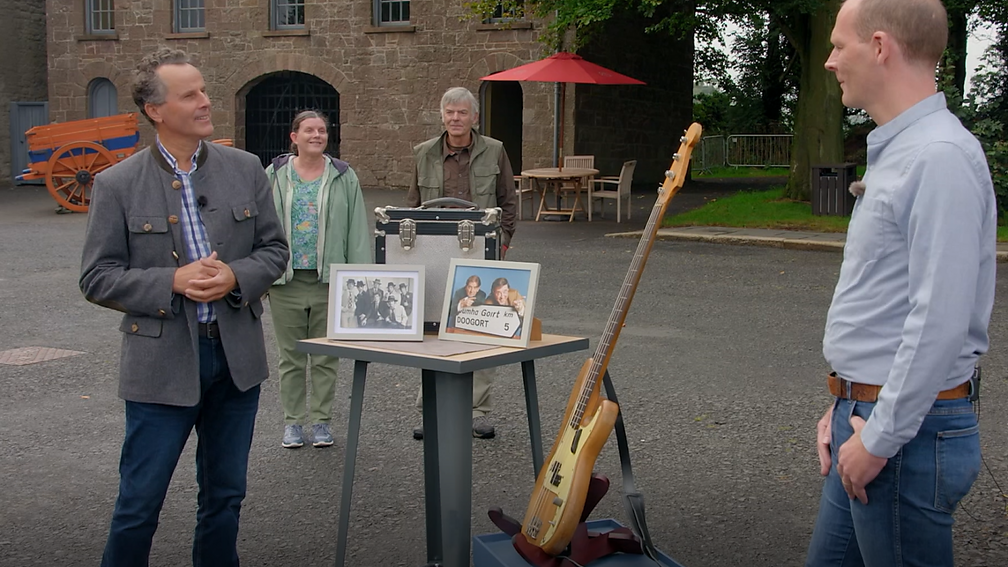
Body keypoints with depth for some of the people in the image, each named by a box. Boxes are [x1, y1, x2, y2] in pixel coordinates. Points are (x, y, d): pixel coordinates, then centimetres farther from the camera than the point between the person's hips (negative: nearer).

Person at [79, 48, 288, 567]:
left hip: (236, 355, 4)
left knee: (224, 496, 16)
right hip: (162, 363, -3)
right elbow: (97, 279, -5)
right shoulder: (117, 184, -5)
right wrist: (173, 282, -19)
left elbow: (274, 248, 7)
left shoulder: (244, 169, 4)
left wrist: (235, 277, -13)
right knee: (139, 503, 3)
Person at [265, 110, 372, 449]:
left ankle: (321, 421, 18)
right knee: (291, 356, 8)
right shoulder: (275, 175, 5)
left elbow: (357, 230, 3)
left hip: (329, 280, 0)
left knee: (326, 356, 6)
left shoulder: (343, 177, 4)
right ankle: (292, 422, 18)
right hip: (286, 281, 0)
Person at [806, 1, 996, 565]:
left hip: (910, 432, -10)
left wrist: (879, 439, -19)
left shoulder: (940, 157, -19)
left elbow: (940, 322, -25)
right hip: (869, 416, 10)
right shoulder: (897, 150, 15)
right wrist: (847, 407, 16)